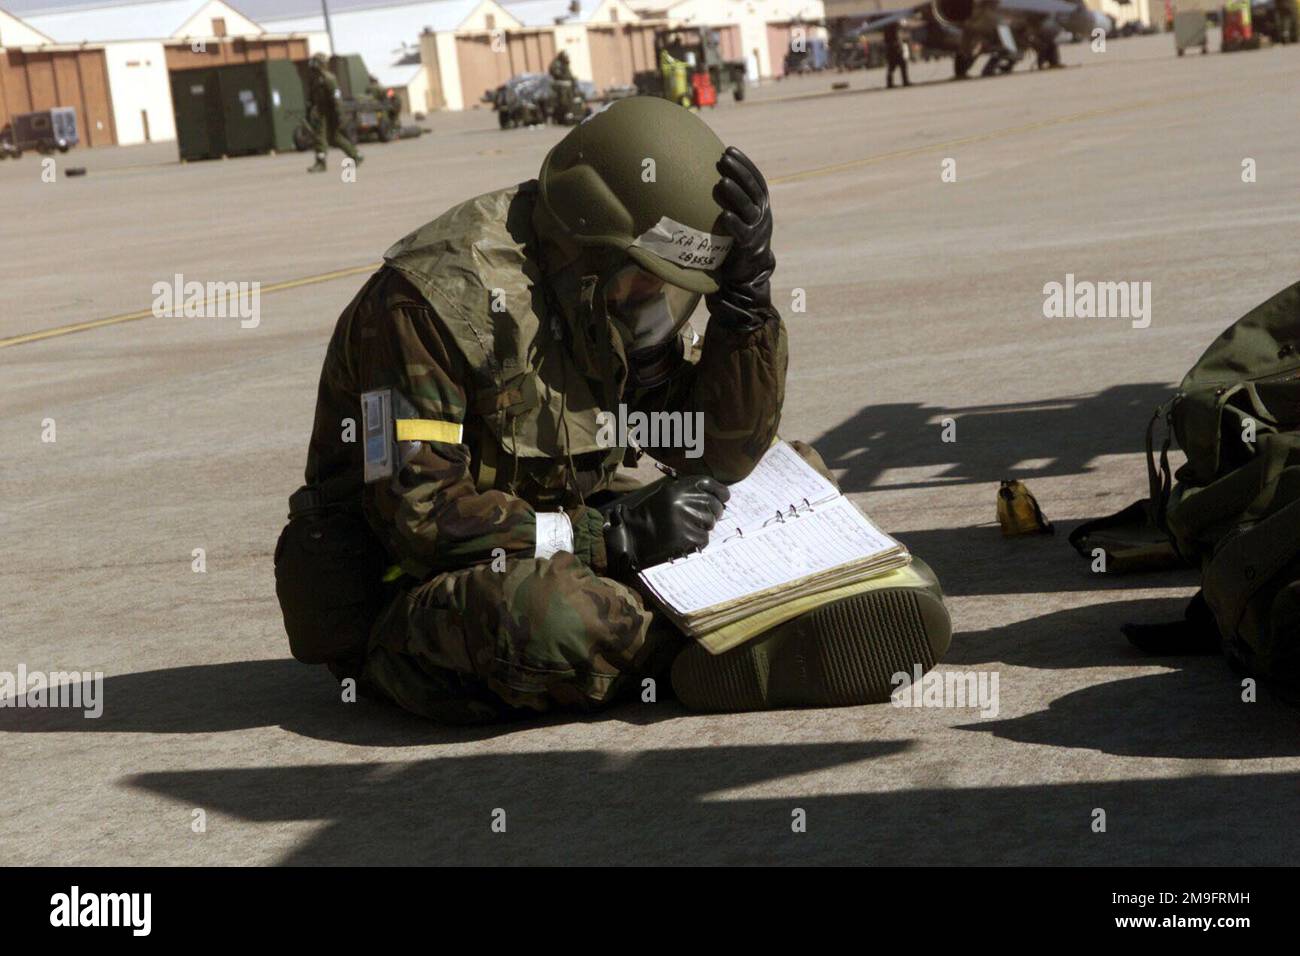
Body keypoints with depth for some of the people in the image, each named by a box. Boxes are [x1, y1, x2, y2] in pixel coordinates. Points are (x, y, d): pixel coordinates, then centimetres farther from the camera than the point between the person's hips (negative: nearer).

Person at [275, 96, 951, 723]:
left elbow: (723, 454, 2)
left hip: (560, 553, 8)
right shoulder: (441, 296, -22)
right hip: (406, 587, -7)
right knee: (543, 617, -42)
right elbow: (417, 514, -25)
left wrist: (746, 294, -12)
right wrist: (611, 534, -29)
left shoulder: (614, 298, 2)